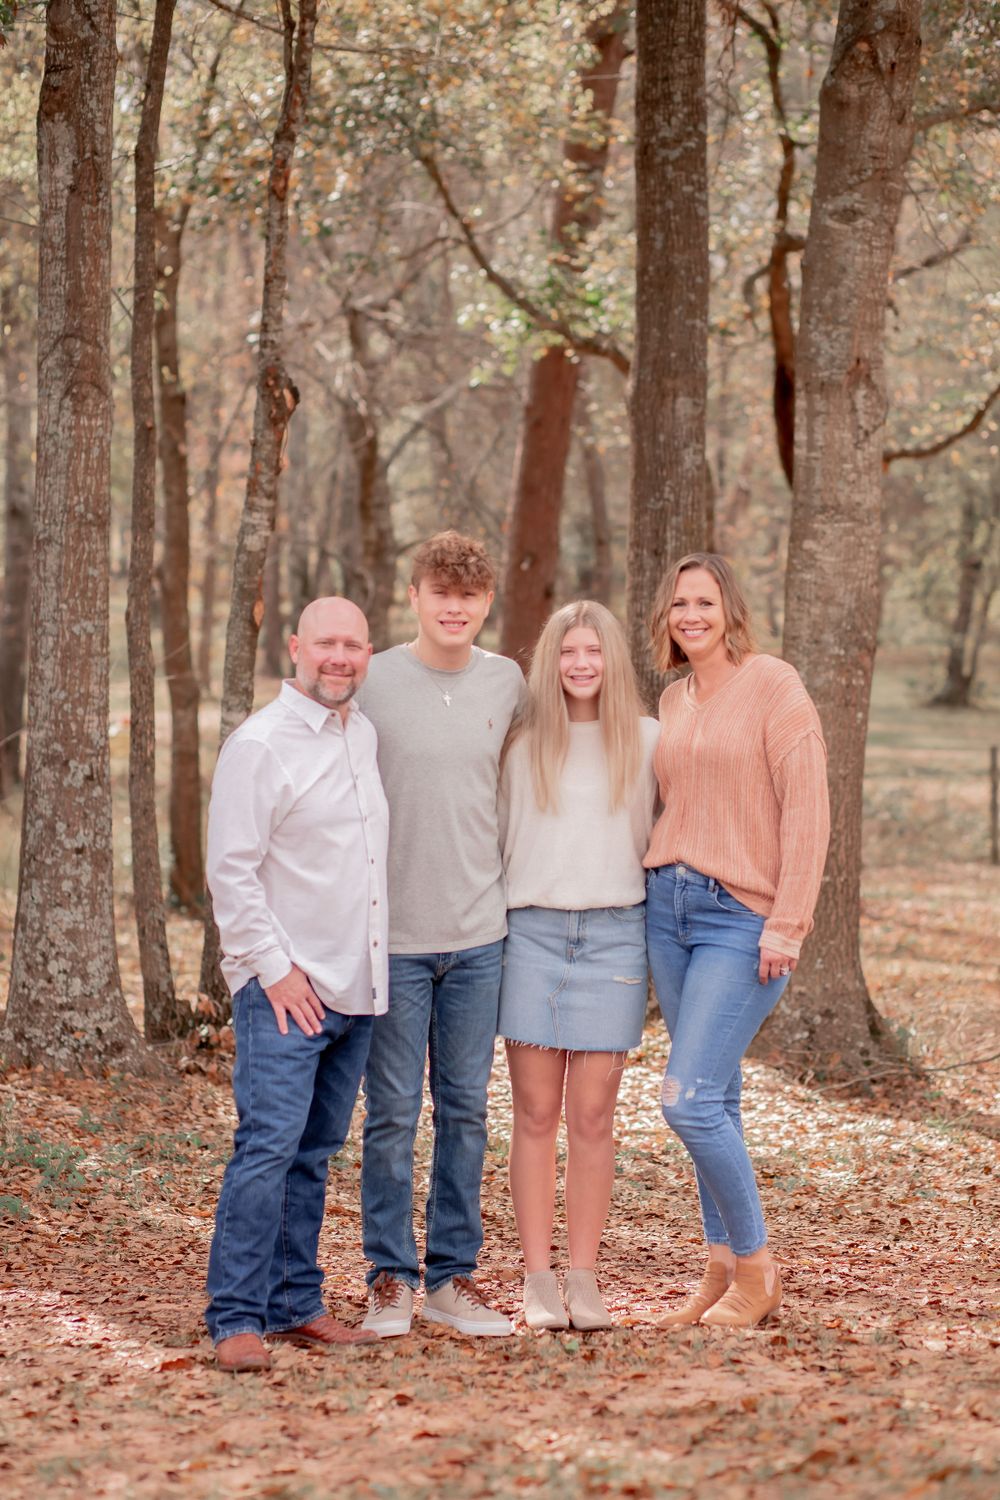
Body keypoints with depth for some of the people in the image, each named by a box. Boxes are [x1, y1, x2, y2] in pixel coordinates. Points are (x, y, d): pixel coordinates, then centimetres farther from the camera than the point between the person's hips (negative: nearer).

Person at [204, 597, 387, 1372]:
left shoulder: (366, 734, 13)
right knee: (269, 1145, -12)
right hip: (284, 988, -7)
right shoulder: (259, 745, -10)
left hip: (356, 984, 7)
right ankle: (236, 1317, -8)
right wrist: (275, 969, -14)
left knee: (316, 1149, 10)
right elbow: (231, 870, -12)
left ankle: (295, 1302, 17)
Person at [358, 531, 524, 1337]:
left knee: (466, 1109, 8)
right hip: (393, 934, -3)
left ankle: (452, 1275, 17)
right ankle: (390, 1277, 11)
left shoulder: (508, 683, 6)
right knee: (393, 1110, 1)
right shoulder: (372, 683, -5)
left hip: (479, 934, 3)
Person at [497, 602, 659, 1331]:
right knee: (536, 1113, 1)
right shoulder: (522, 743, 7)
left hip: (614, 935, -1)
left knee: (593, 1116, 0)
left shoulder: (648, 741, 6)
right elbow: (495, 837, 12)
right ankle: (538, 1280, 7)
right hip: (532, 933, 1)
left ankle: (584, 1278, 8)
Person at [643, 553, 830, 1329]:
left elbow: (807, 810, -13)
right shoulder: (673, 700, 12)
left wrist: (787, 925, -16)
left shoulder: (774, 685, -8)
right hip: (668, 907, 6)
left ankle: (755, 1271, 4)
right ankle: (723, 1270, 17)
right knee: (714, 1099, 10)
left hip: (742, 918, -6)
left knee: (690, 1102, -11)